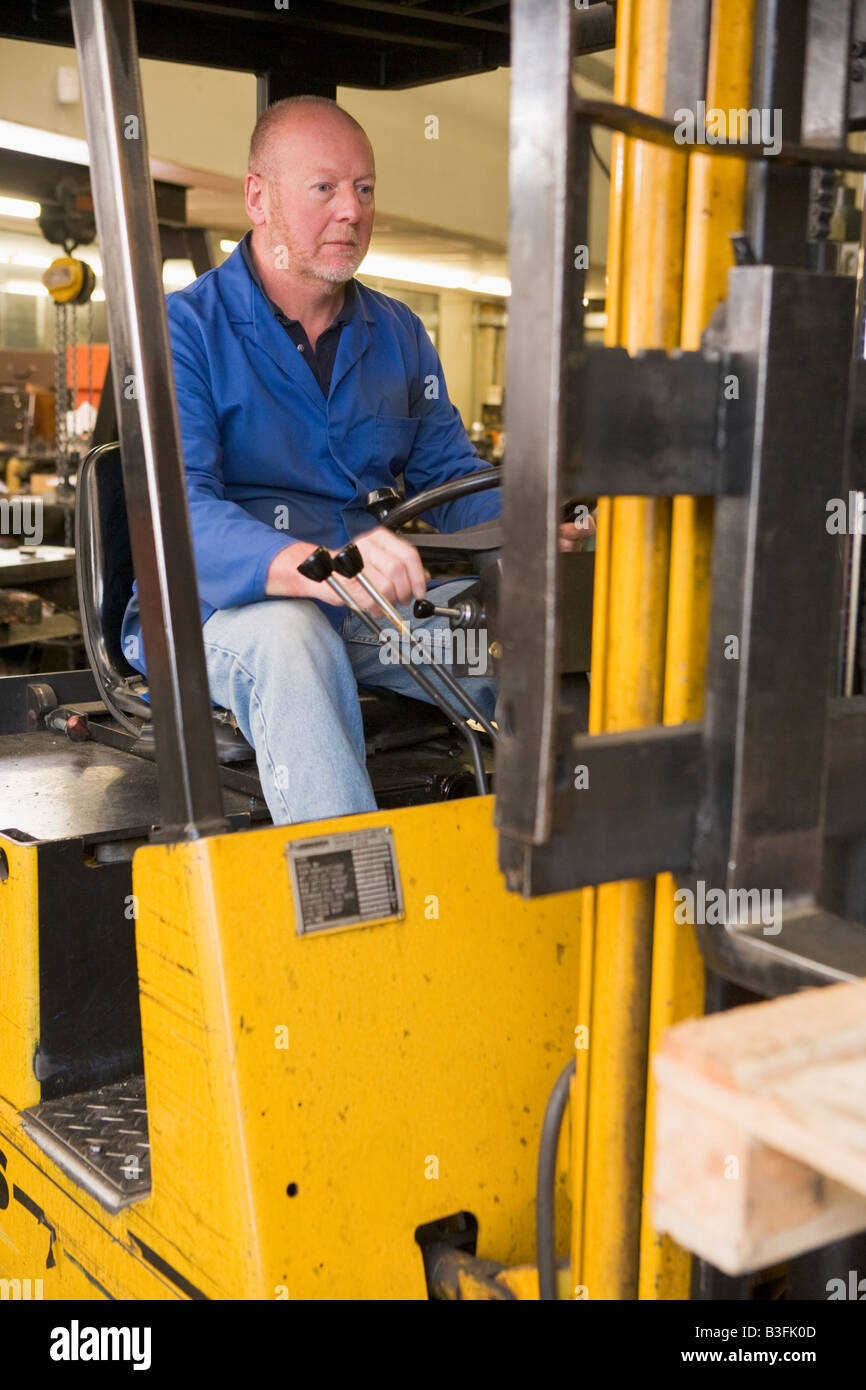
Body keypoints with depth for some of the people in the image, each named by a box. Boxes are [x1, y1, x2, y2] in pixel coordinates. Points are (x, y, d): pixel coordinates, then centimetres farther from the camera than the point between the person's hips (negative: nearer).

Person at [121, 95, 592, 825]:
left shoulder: (399, 334, 16)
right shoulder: (183, 327, -4)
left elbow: (449, 477, 15)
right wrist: (318, 566, -39)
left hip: (376, 602, 5)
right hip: (220, 606, -4)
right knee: (288, 639, -39)